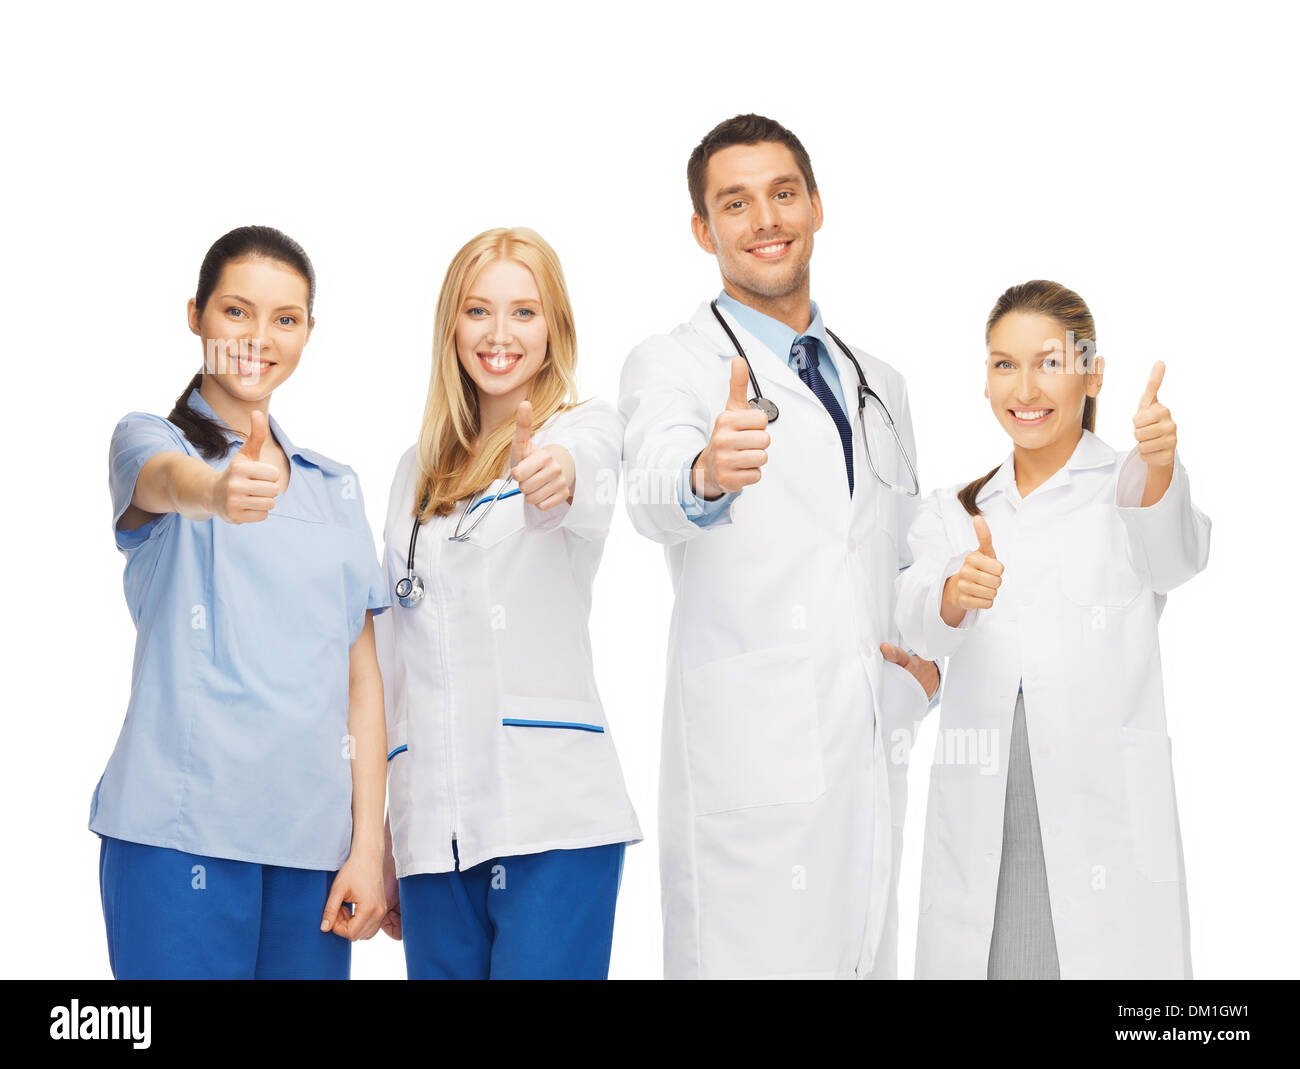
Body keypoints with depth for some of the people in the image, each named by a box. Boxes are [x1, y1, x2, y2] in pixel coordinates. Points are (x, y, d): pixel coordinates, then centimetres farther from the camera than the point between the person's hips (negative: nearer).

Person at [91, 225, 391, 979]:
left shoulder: (336, 487, 16)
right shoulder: (149, 440, 4)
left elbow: (362, 676, 11)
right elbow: (167, 480, -22)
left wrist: (368, 844, 3)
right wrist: (218, 492, -45)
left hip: (314, 837, 4)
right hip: (182, 832, -4)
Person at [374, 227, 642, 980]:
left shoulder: (586, 425, 5)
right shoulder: (419, 471, 19)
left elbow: (593, 497, -21)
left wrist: (561, 474, -46)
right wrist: (378, 844, 17)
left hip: (554, 812, -5)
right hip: (435, 821, 5)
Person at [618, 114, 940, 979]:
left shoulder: (878, 385, 19)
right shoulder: (671, 365, 0)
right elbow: (655, 492, -22)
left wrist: (926, 659, 7)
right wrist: (707, 474, -46)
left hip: (872, 767, 6)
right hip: (750, 770, -6)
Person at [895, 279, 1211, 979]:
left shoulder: (1128, 492, 5)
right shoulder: (951, 514, 14)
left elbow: (1175, 555, -19)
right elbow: (918, 624, -6)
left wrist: (1157, 467, -41)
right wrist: (956, 594, -30)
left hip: (1104, 819, -2)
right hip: (979, 832, 3)